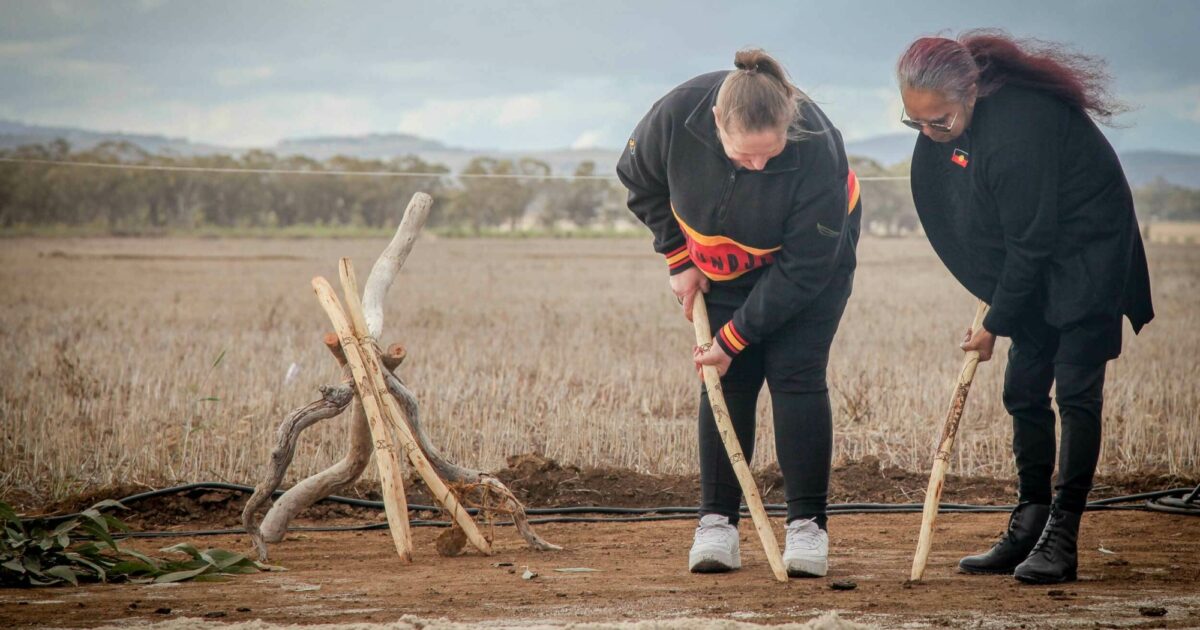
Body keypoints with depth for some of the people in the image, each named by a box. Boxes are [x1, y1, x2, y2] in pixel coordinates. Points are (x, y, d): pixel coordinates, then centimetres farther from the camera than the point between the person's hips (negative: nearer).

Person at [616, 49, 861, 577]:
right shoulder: (676, 116, -32)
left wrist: (733, 338, -23)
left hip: (814, 260, -3)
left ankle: (807, 524, -6)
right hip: (724, 262, 3)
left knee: (795, 373, -12)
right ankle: (717, 520, 2)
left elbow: (802, 269, -29)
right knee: (728, 381, -3)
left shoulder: (818, 151, -39)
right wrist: (679, 259, -6)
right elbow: (640, 182, -6)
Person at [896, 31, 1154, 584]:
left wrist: (995, 324, -15)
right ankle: (1028, 529, 11)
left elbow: (1030, 242, -25)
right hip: (1037, 267, 9)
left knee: (1075, 390, -11)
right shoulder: (952, 123, -6)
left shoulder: (1018, 126, -33)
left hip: (1089, 258, -9)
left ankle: (1061, 540, -11)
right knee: (1024, 391, 6)